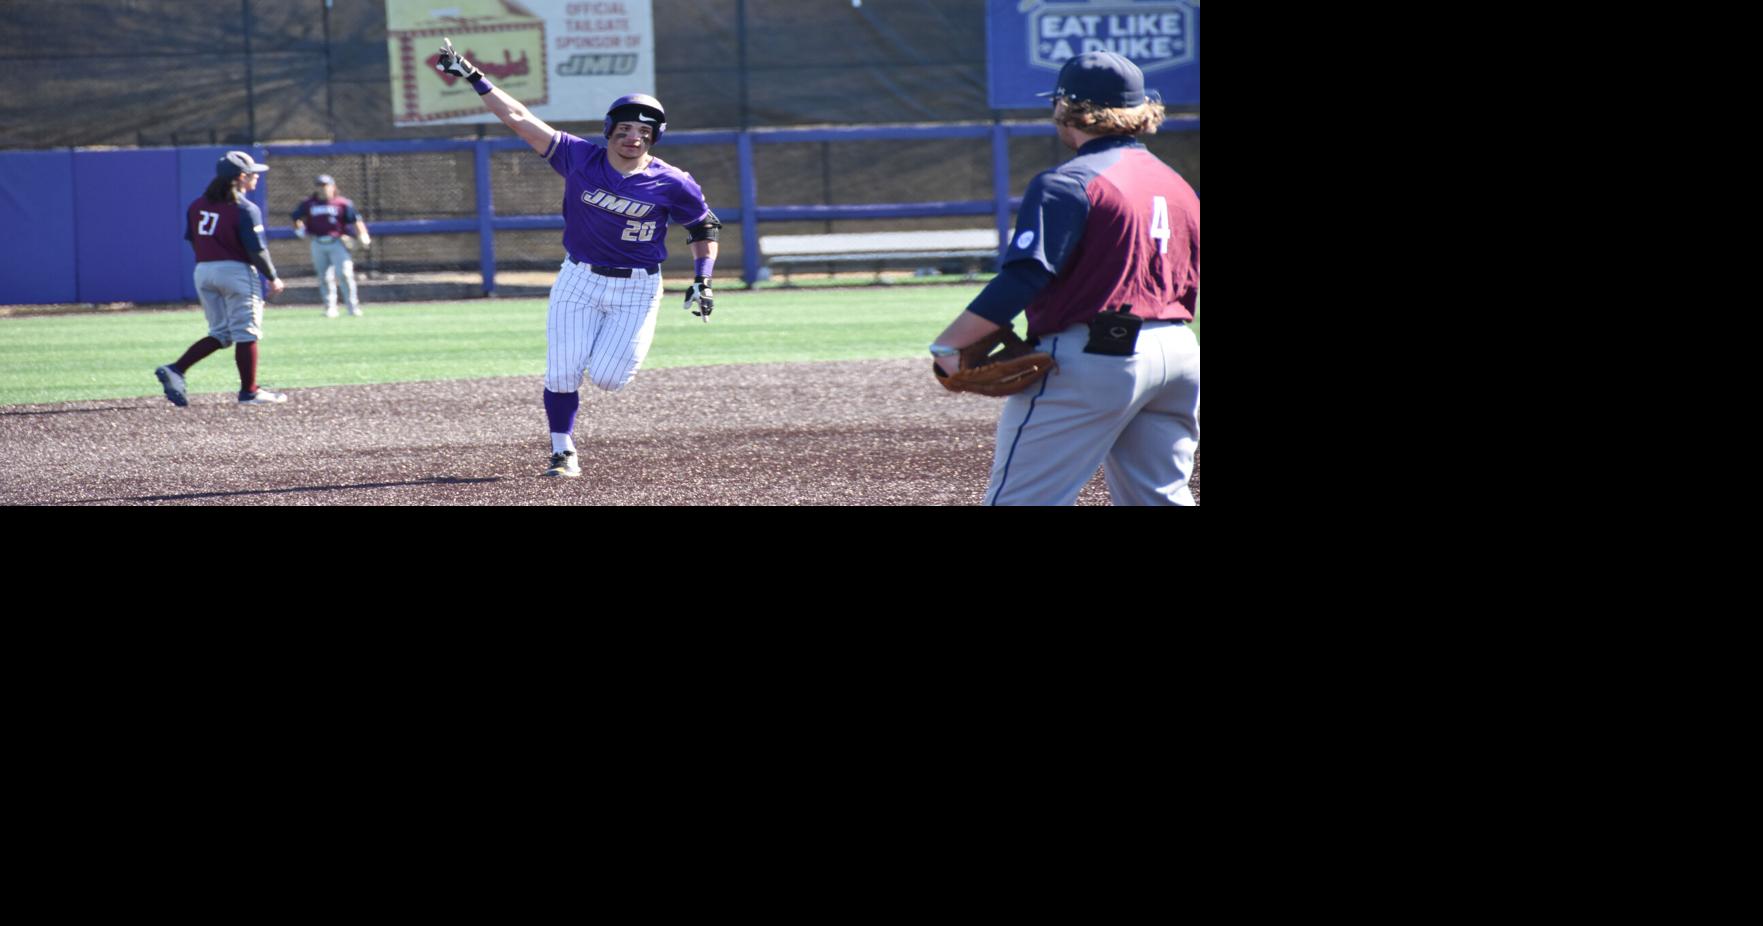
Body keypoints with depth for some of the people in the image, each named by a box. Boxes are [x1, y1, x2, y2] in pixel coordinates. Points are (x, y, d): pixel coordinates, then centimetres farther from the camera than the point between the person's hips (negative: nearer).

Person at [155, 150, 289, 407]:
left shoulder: (197, 205, 8)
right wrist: (273, 278, -2)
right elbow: (257, 250, -12)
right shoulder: (245, 209, -11)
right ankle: (249, 391, 5)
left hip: (203, 271, 7)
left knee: (220, 333, 14)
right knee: (246, 332, 3)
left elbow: (192, 239, 10)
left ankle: (175, 370, 0)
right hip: (236, 271, -7)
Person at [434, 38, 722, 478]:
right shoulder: (581, 159, -8)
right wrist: (474, 78, -11)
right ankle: (563, 454, 14)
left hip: (637, 289, -1)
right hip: (578, 281, 1)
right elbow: (520, 119, -8)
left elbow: (705, 229, 4)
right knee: (562, 374, -6)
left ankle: (619, 350, 27)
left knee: (607, 378, -10)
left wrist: (702, 282, -8)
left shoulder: (672, 184, -10)